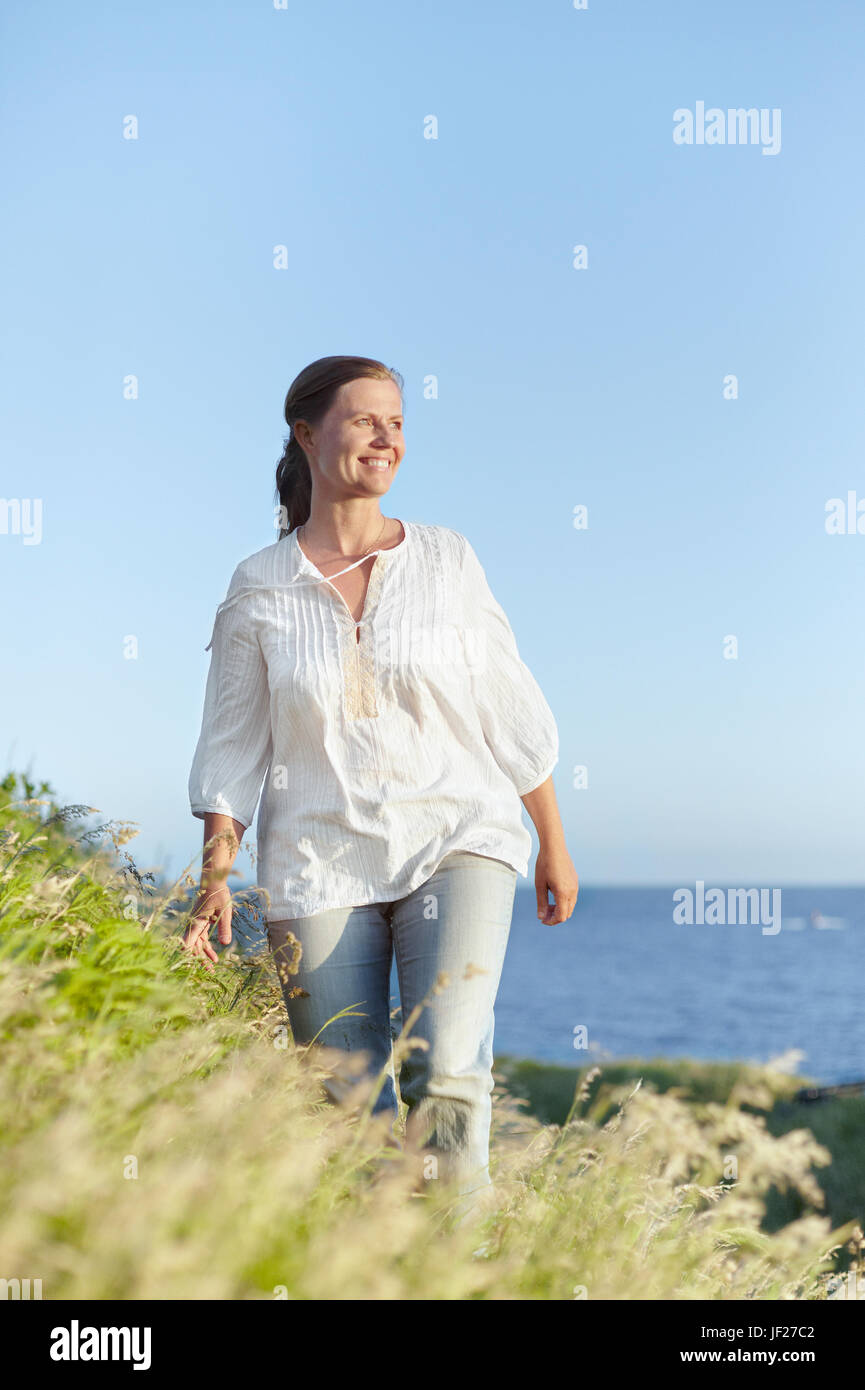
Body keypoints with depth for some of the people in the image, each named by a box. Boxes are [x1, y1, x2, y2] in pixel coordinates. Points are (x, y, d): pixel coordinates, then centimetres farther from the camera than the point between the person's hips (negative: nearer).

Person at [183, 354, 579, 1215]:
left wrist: (553, 846, 11)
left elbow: (511, 713, 9)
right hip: (322, 864, 1)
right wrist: (215, 876, -2)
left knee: (446, 1072, -22)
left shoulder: (447, 560, 4)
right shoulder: (258, 589, 4)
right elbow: (234, 746, 7)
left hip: (457, 840, 0)